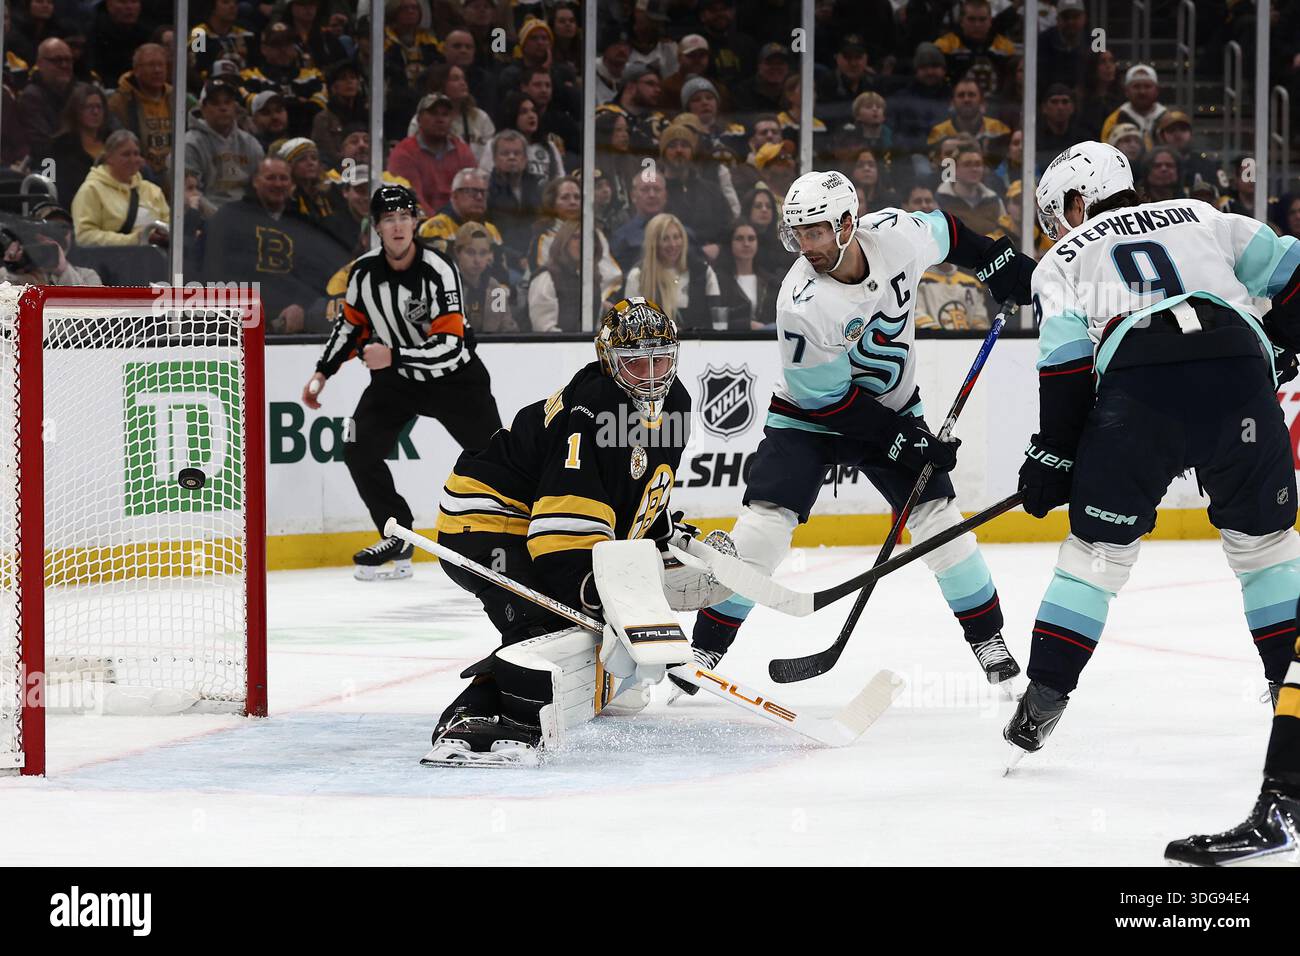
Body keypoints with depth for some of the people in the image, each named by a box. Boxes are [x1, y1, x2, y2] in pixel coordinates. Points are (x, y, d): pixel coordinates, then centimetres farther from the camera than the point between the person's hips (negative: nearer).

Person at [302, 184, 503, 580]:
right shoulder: (364, 272, -9)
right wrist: (322, 373, 4)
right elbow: (351, 324, 9)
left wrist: (394, 355, -40)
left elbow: (448, 345, -30)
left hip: (453, 376, -4)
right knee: (359, 451, -11)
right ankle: (397, 542, 2)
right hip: (396, 379, 4)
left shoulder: (438, 271, -25)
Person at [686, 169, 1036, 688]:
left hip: (893, 407, 4)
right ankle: (708, 646, -6)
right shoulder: (801, 304, -31)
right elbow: (826, 399, -23)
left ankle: (986, 637, 9)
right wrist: (900, 439, -23)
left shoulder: (896, 233, -21)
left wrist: (1003, 264, 7)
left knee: (938, 517, -6)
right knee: (764, 522, -16)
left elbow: (946, 233, 5)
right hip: (808, 413, -4)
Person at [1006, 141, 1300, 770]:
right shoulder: (1199, 216, 30)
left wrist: (1051, 458, 15)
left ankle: (1042, 701, 10)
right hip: (1237, 370, 1)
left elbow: (1066, 368, 11)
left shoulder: (1064, 259, 24)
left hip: (1136, 388, -1)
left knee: (1098, 547, 12)